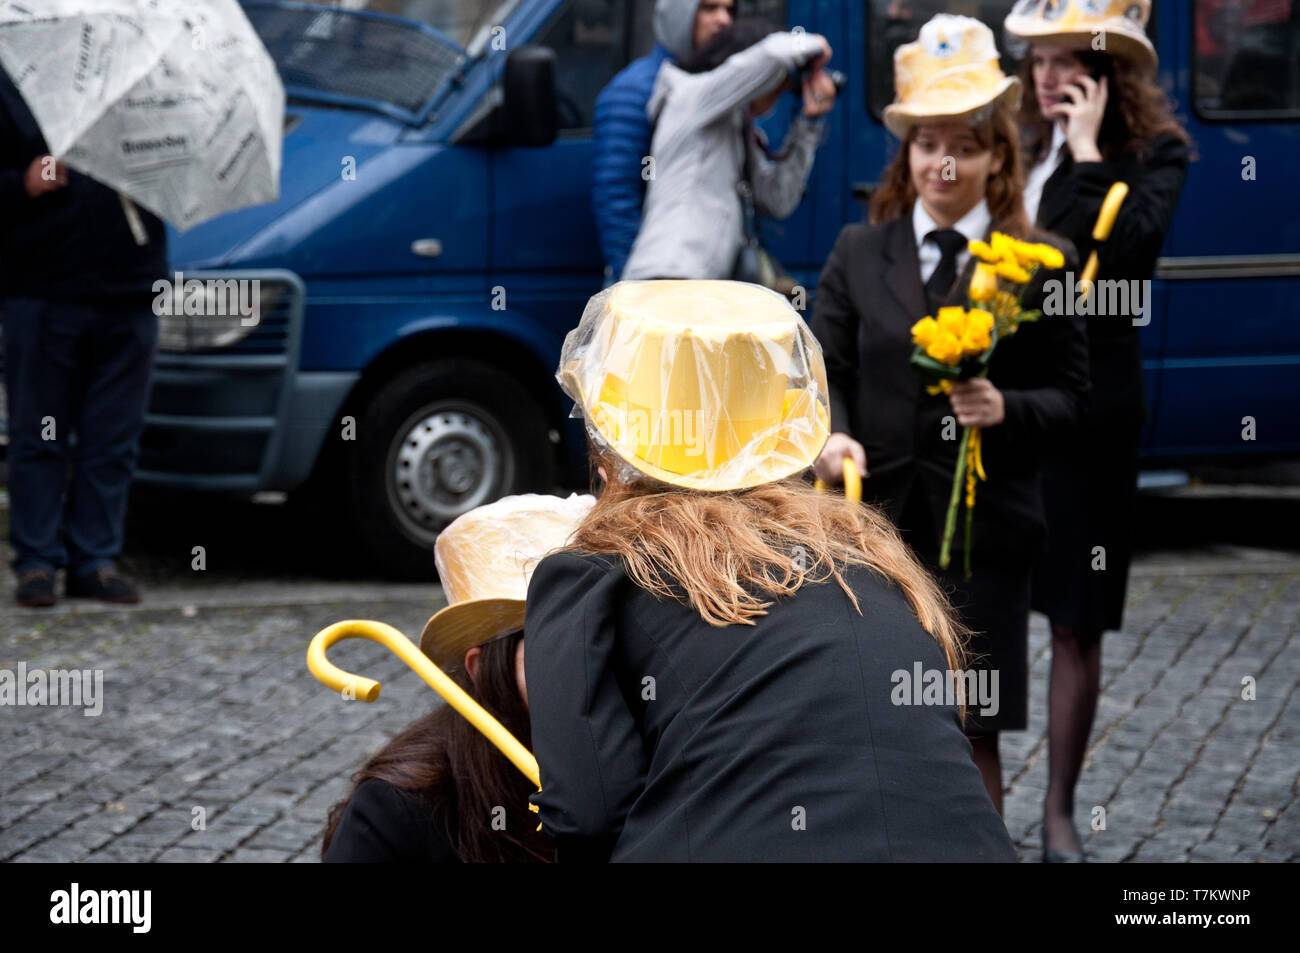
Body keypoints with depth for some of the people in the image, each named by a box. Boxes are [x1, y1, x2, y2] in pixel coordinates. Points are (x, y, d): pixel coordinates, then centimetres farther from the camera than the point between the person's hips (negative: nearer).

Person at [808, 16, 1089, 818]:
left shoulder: (1038, 266, 1)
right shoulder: (860, 253, 9)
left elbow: (1070, 397, 2)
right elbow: (824, 369, 6)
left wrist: (1006, 410, -18)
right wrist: (831, 438, -14)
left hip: (982, 532, -2)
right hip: (874, 517, 2)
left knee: (971, 734, 3)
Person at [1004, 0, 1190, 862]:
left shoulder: (1156, 152, -2)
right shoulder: (1022, 147, 8)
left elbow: (1124, 249, -19)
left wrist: (1089, 153, -14)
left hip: (1089, 405, -3)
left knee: (1076, 624, 6)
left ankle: (1060, 812, 18)